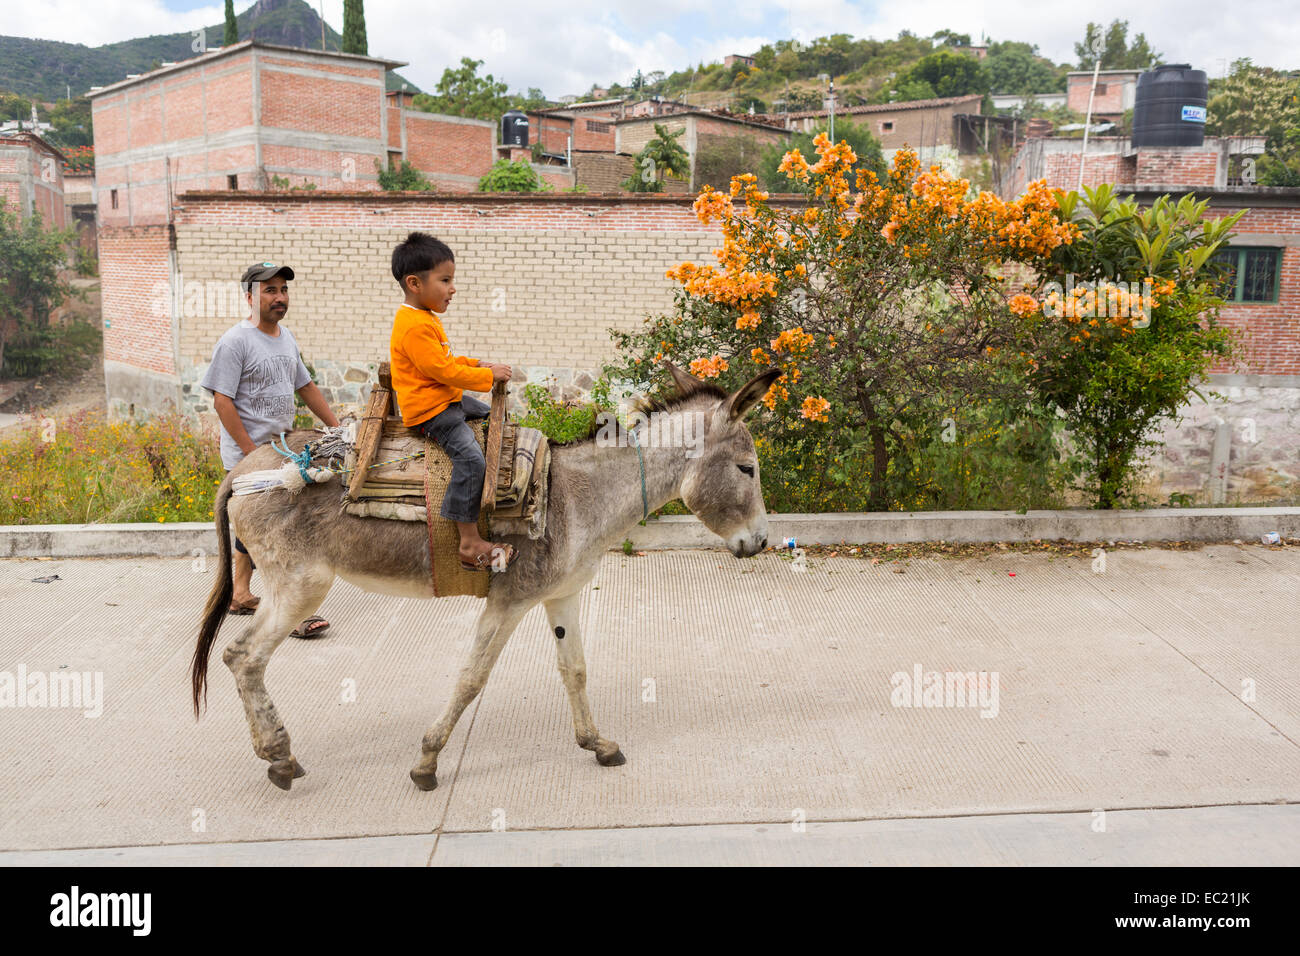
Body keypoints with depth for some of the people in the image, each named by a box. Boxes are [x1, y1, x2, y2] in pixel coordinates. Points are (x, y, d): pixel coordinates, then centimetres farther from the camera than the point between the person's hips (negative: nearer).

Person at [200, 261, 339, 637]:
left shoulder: (286, 337, 12)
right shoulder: (235, 341, -12)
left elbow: (306, 387, 21)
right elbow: (222, 401, -15)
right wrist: (252, 452, -18)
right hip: (246, 455, -8)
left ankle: (240, 595, 28)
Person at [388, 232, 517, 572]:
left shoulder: (425, 317, 13)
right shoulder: (415, 327, -22)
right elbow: (443, 370, -23)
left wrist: (477, 364, 11)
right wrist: (488, 376, -14)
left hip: (448, 398, 11)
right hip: (428, 410, -11)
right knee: (470, 457, -25)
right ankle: (470, 544, -26)